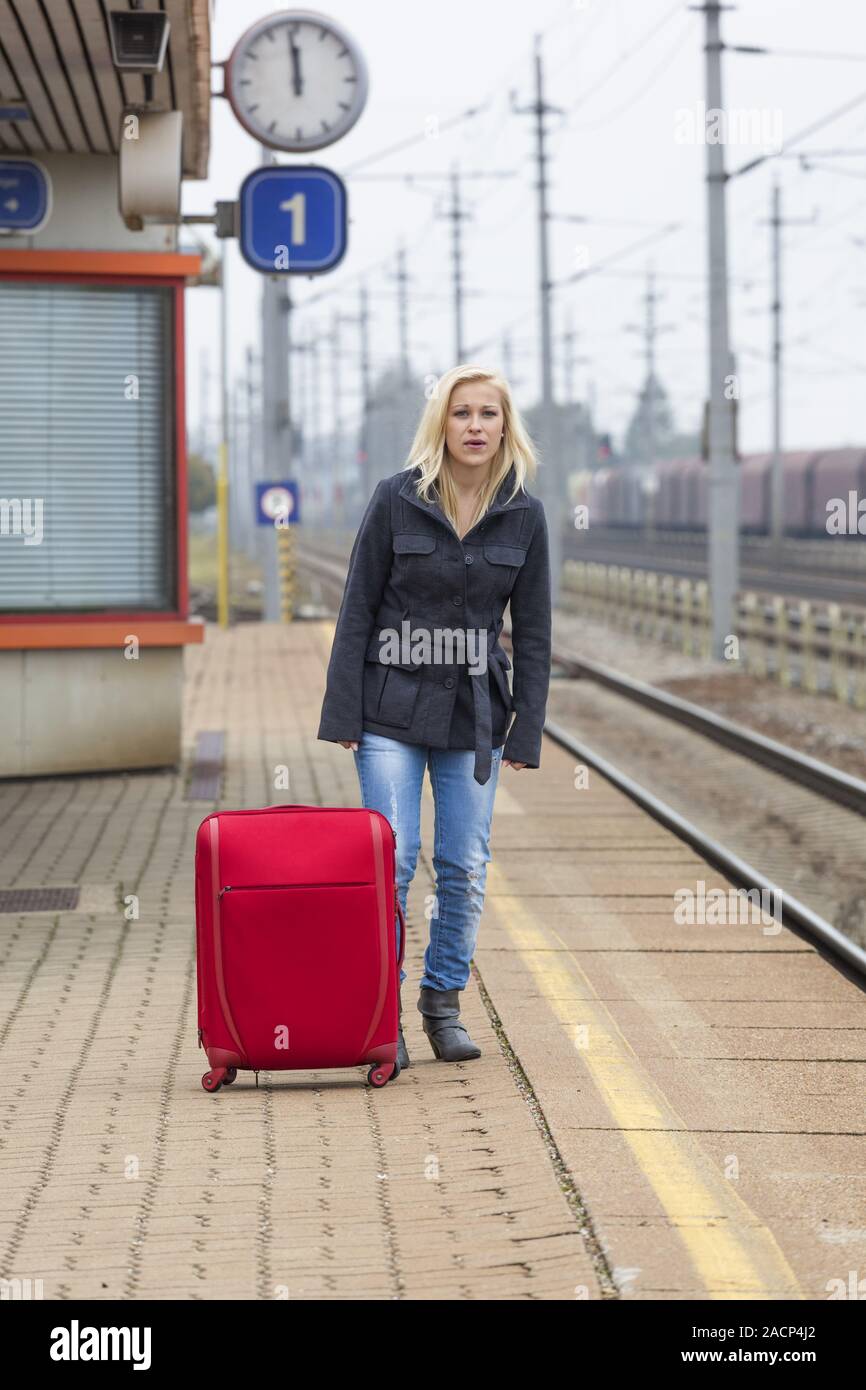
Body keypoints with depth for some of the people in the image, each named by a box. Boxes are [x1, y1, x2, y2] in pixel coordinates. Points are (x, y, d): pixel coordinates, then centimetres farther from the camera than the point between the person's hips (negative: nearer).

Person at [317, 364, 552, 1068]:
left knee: (466, 868, 5)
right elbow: (358, 608, -3)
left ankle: (444, 1003, 21)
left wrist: (527, 732, -1)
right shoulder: (397, 498, -5)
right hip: (393, 706, -2)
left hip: (474, 712, 2)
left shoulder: (524, 515, 0)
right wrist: (343, 713, -7)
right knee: (391, 860, -5)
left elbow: (532, 632, 4)